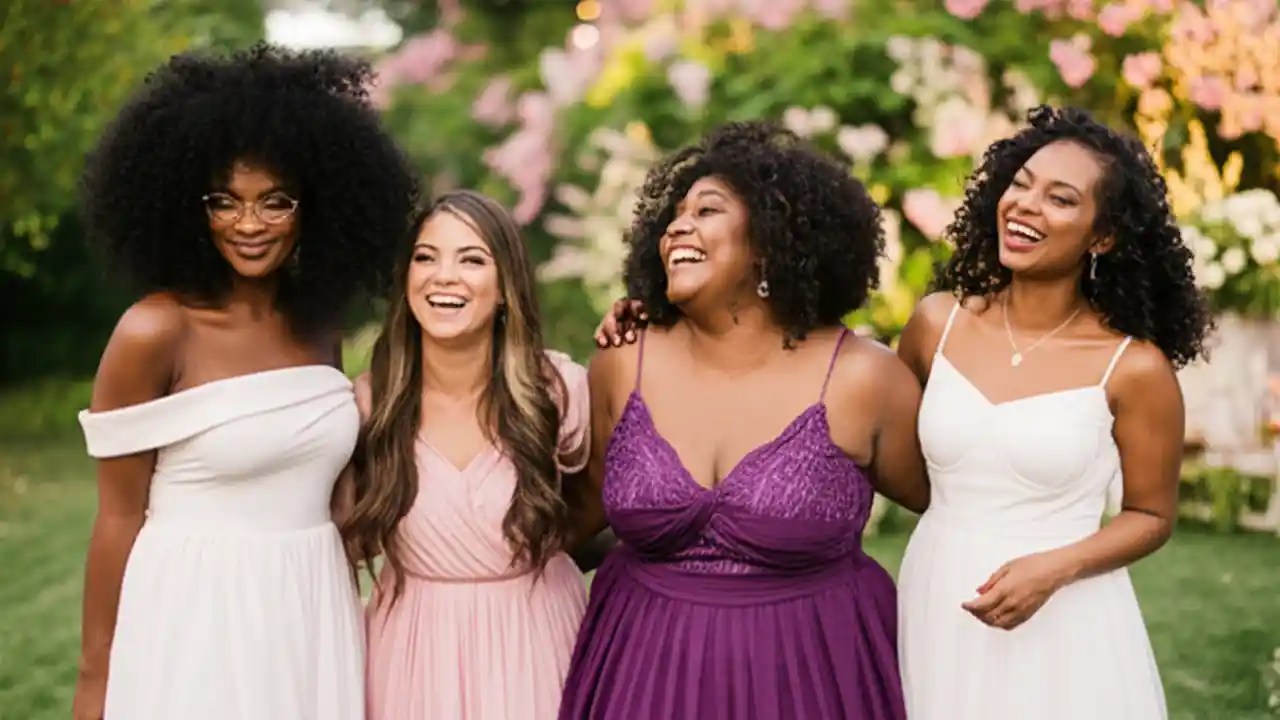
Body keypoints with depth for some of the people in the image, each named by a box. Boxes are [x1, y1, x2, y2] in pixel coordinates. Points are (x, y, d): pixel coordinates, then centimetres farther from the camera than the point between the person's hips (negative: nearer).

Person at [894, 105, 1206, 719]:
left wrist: (1053, 569, -16)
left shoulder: (1133, 367, -12)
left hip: (1063, 619, -3)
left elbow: (1150, 516, -4)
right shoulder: (937, 323, -3)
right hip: (937, 601, 3)